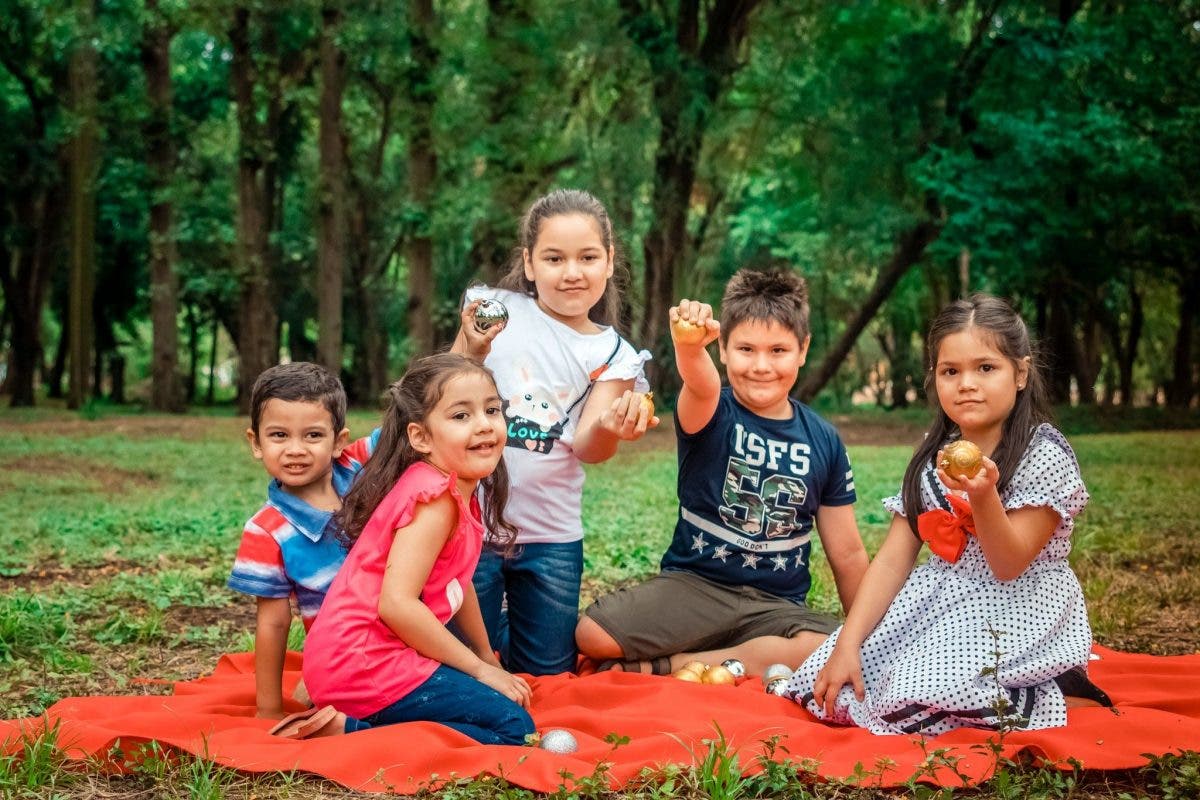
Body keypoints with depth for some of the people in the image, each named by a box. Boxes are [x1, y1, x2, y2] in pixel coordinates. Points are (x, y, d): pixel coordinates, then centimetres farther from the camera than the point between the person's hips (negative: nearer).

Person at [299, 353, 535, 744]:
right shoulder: (436, 498, -18)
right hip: (367, 662, -10)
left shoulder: (461, 497, 12)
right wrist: (480, 668, -15)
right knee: (514, 728, -9)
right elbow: (397, 603, -25)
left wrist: (488, 657, 31)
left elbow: (457, 582, 25)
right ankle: (354, 731, -12)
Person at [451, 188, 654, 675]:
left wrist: (609, 428, -33)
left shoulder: (612, 355, 1)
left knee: (548, 675, 14)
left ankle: (516, 618, 41)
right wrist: (472, 353, -22)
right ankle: (496, 621, 34)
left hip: (551, 537, 2)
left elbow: (586, 448, -11)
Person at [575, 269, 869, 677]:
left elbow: (847, 554, 11)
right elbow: (702, 385, -32)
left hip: (777, 606, 3)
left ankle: (662, 669, -14)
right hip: (690, 585, -3)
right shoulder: (710, 412, -4)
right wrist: (689, 345, -55)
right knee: (592, 636, -26)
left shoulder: (824, 441, 5)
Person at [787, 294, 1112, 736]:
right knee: (838, 692, -11)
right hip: (938, 607, 5)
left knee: (918, 706, -26)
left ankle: (1065, 696, -3)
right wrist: (846, 644, -10)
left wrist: (982, 495, -35)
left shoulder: (1045, 455, -11)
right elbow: (892, 560, 1)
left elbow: (1008, 566, -16)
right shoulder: (932, 458, 5)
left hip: (1016, 614, -5)